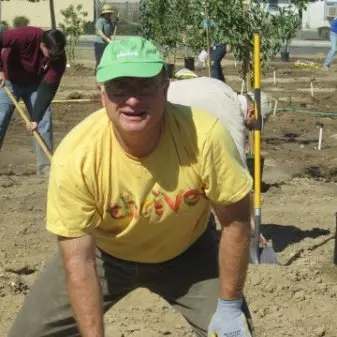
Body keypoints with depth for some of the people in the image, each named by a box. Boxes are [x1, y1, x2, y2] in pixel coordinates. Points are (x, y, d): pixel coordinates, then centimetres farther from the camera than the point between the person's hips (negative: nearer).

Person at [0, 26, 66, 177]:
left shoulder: (59, 58, -26)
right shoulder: (26, 36, -35)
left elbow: (48, 88, -24)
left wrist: (36, 117, -28)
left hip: (35, 84, 3)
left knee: (44, 122, -6)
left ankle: (45, 166, 2)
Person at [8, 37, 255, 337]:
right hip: (104, 254, 0)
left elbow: (235, 221, -18)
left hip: (186, 254, 0)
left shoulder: (205, 135, -32)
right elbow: (79, 260, -25)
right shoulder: (75, 155, -32)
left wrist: (229, 306, -13)